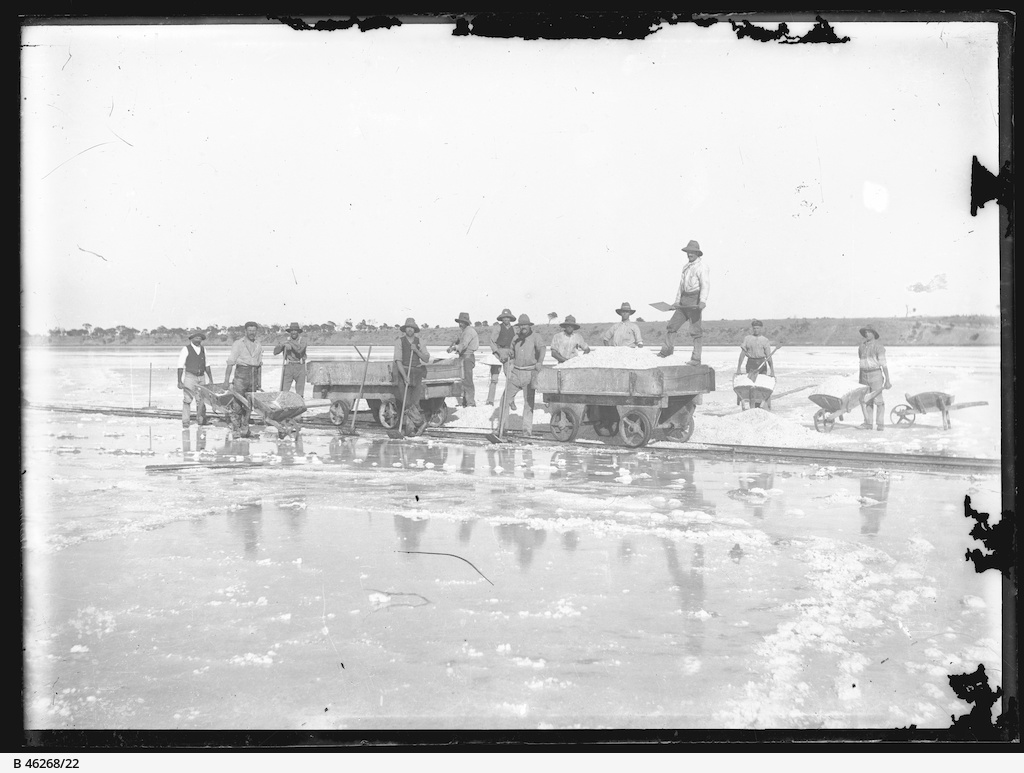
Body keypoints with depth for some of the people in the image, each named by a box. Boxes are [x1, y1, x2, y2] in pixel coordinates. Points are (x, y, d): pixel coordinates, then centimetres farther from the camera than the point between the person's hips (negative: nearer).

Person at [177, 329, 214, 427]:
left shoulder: (203, 349, 11)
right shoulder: (186, 349, -4)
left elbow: (206, 365, 17)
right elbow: (180, 366, -6)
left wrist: (210, 379, 15)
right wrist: (179, 381, -11)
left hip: (201, 377, 4)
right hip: (190, 376, -4)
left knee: (201, 400, 3)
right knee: (187, 399, -7)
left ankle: (200, 419, 16)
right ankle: (185, 421, -3)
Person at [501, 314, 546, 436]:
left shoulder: (535, 337, -5)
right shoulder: (516, 339, 10)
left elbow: (542, 348, -23)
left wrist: (540, 361, -41)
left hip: (530, 373, -4)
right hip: (516, 373, 4)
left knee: (529, 401, -2)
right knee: (506, 397, 0)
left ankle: (527, 428, 4)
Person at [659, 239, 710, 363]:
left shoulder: (701, 267, -8)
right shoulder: (686, 267, 20)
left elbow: (705, 285, -20)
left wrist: (703, 301, -33)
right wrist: (677, 301, 23)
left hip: (694, 301, -8)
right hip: (684, 301, 8)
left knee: (695, 330, -7)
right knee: (671, 326, 9)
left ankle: (696, 358, -4)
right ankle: (666, 351, 21)